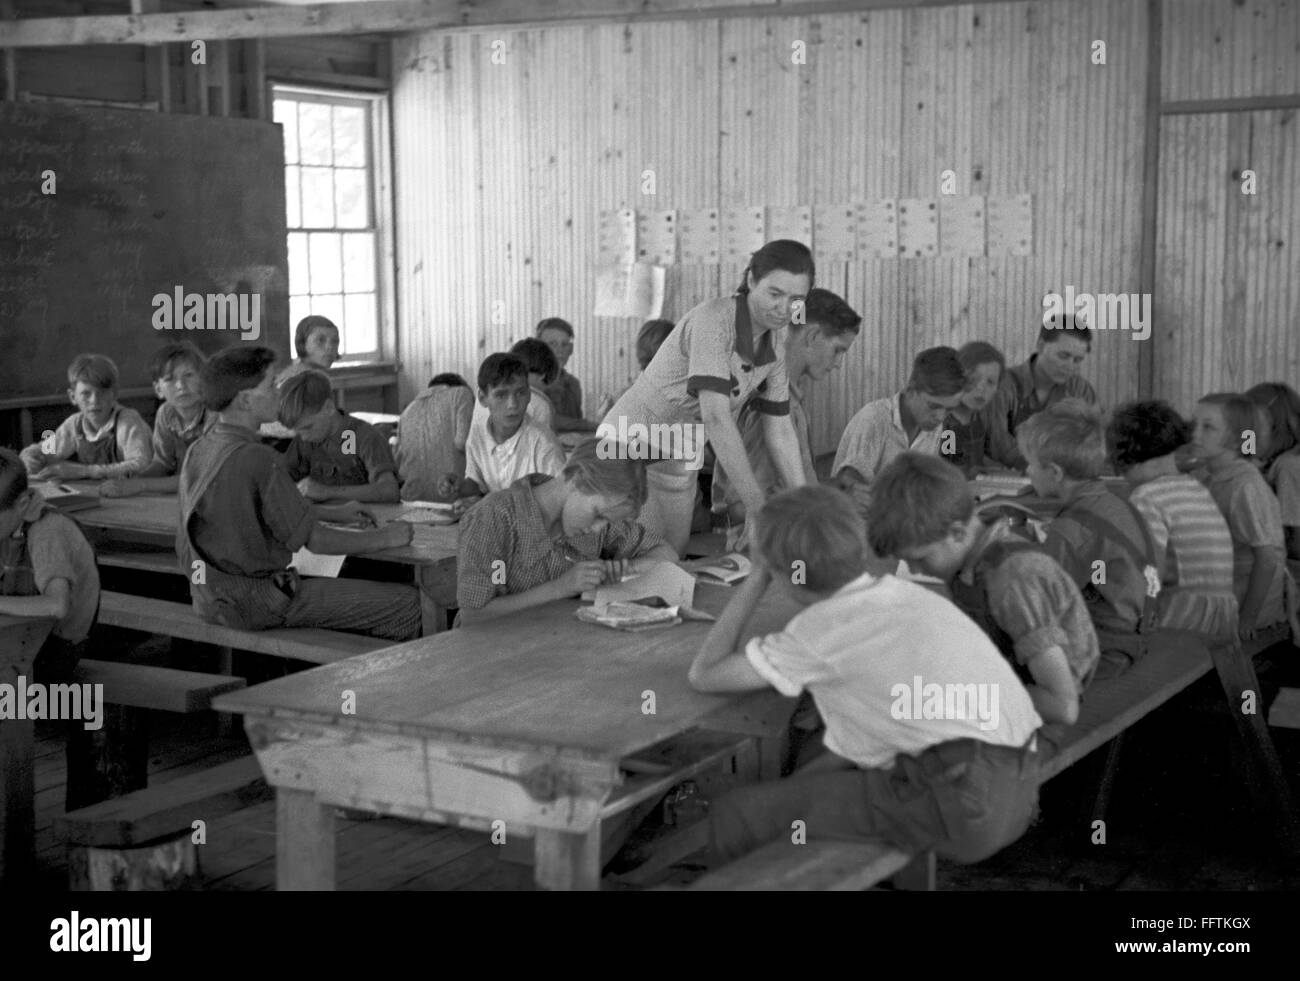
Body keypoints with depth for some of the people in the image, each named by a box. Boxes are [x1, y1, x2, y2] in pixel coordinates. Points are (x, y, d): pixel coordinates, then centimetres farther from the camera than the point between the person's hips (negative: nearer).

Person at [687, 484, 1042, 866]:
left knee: (738, 817, 0)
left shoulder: (817, 630, -4)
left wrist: (756, 577, 12)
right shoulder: (903, 592, 18)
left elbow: (704, 675, 8)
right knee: (805, 788, 27)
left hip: (962, 801, -8)